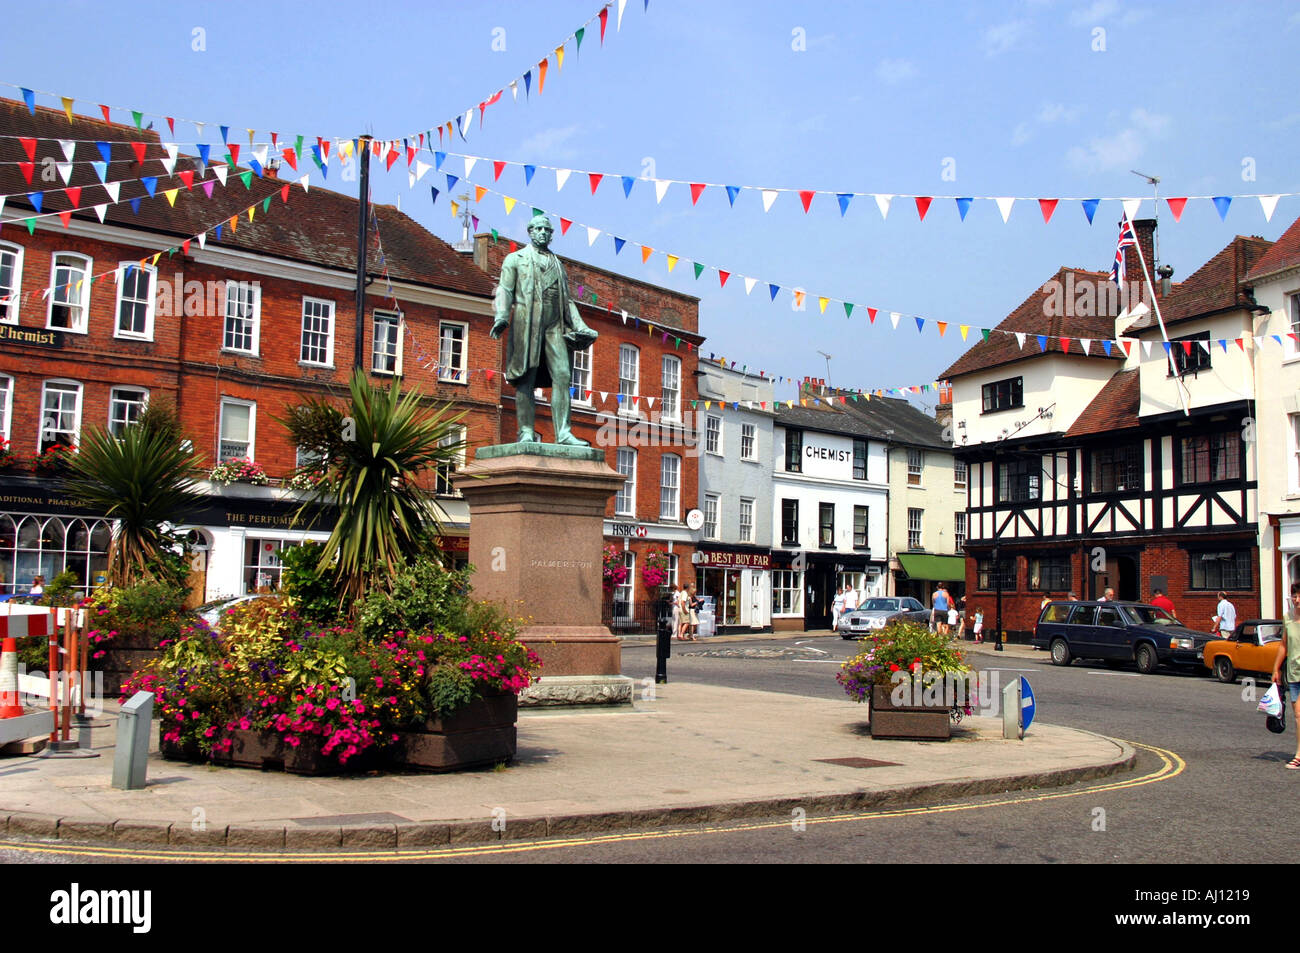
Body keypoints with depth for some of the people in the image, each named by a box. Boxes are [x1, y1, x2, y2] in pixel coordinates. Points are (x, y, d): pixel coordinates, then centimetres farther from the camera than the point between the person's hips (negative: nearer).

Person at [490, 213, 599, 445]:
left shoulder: (558, 264, 27)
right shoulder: (515, 259, 15)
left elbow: (566, 300, 25)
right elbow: (504, 290, 4)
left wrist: (580, 328, 13)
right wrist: (501, 317, -13)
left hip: (554, 326, 4)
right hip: (526, 322, -3)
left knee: (562, 376, -9)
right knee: (526, 378, -8)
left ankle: (563, 433, -13)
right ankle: (527, 432, -8)